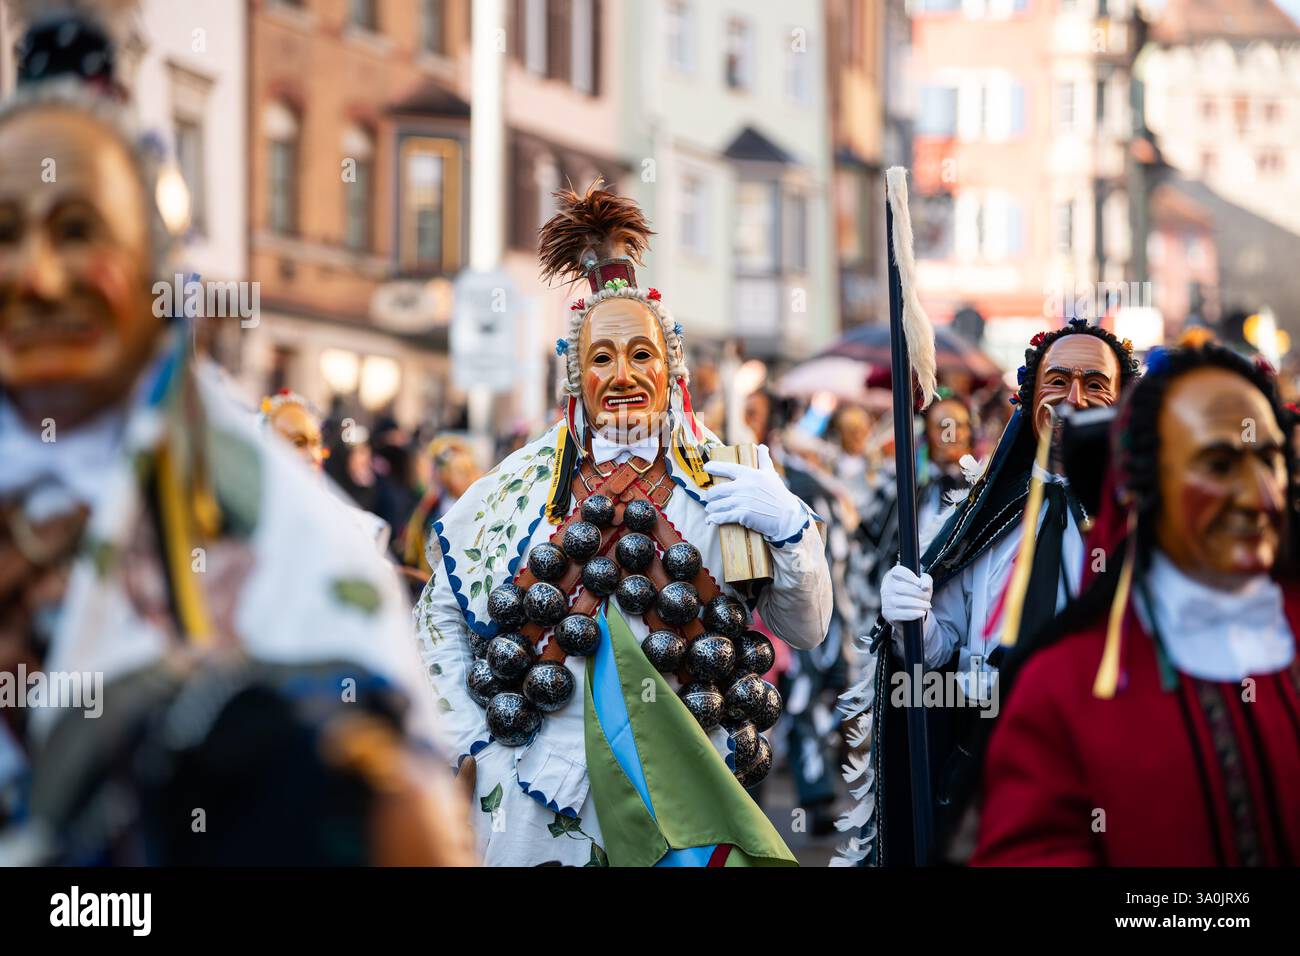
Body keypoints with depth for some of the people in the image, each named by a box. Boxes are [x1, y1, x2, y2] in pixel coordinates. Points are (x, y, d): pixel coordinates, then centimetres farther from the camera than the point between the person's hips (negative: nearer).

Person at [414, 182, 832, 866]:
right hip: (545, 799, 1)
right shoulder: (525, 481, 4)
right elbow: (440, 615, 13)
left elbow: (806, 630, 1)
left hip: (685, 790, -1)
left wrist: (790, 529, -15)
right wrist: (472, 737, 3)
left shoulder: (723, 483, 1)